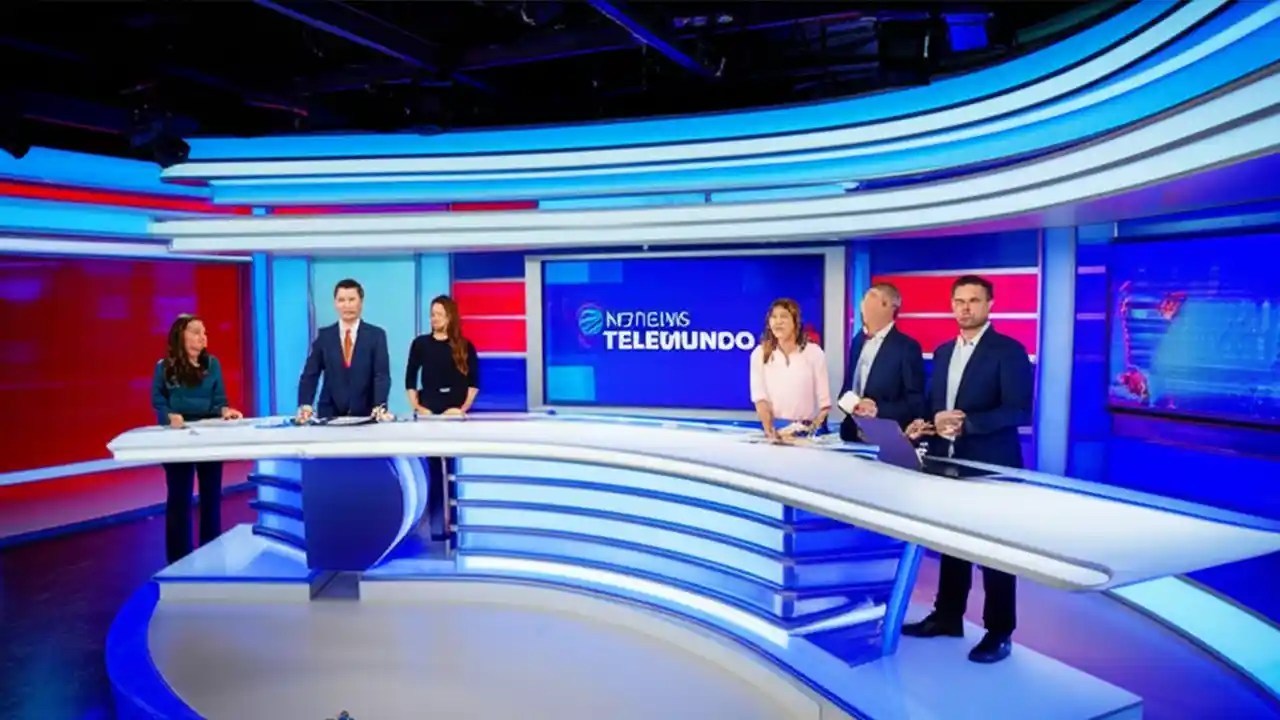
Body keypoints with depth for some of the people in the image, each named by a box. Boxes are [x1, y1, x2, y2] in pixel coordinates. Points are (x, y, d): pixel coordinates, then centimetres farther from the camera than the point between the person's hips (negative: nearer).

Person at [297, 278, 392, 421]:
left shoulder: (376, 335, 2)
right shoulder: (324, 335, 7)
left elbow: (382, 375, -7)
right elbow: (310, 374, 3)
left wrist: (379, 407, -23)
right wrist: (305, 405, -14)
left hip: (366, 414, -1)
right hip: (330, 414, 1)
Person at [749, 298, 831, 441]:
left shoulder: (814, 352, 2)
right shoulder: (760, 353, 3)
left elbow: (824, 400, 1)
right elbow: (760, 397, -4)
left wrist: (815, 427, -11)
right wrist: (769, 430, -16)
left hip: (809, 430, -1)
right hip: (776, 428, 1)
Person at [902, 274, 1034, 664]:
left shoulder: (1009, 351, -9)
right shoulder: (943, 352, 13)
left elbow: (1018, 412, -16)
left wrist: (967, 423, -25)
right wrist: (934, 421, -7)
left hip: (990, 465, -6)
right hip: (948, 462, 7)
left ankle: (998, 633, 15)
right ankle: (947, 616, 29)